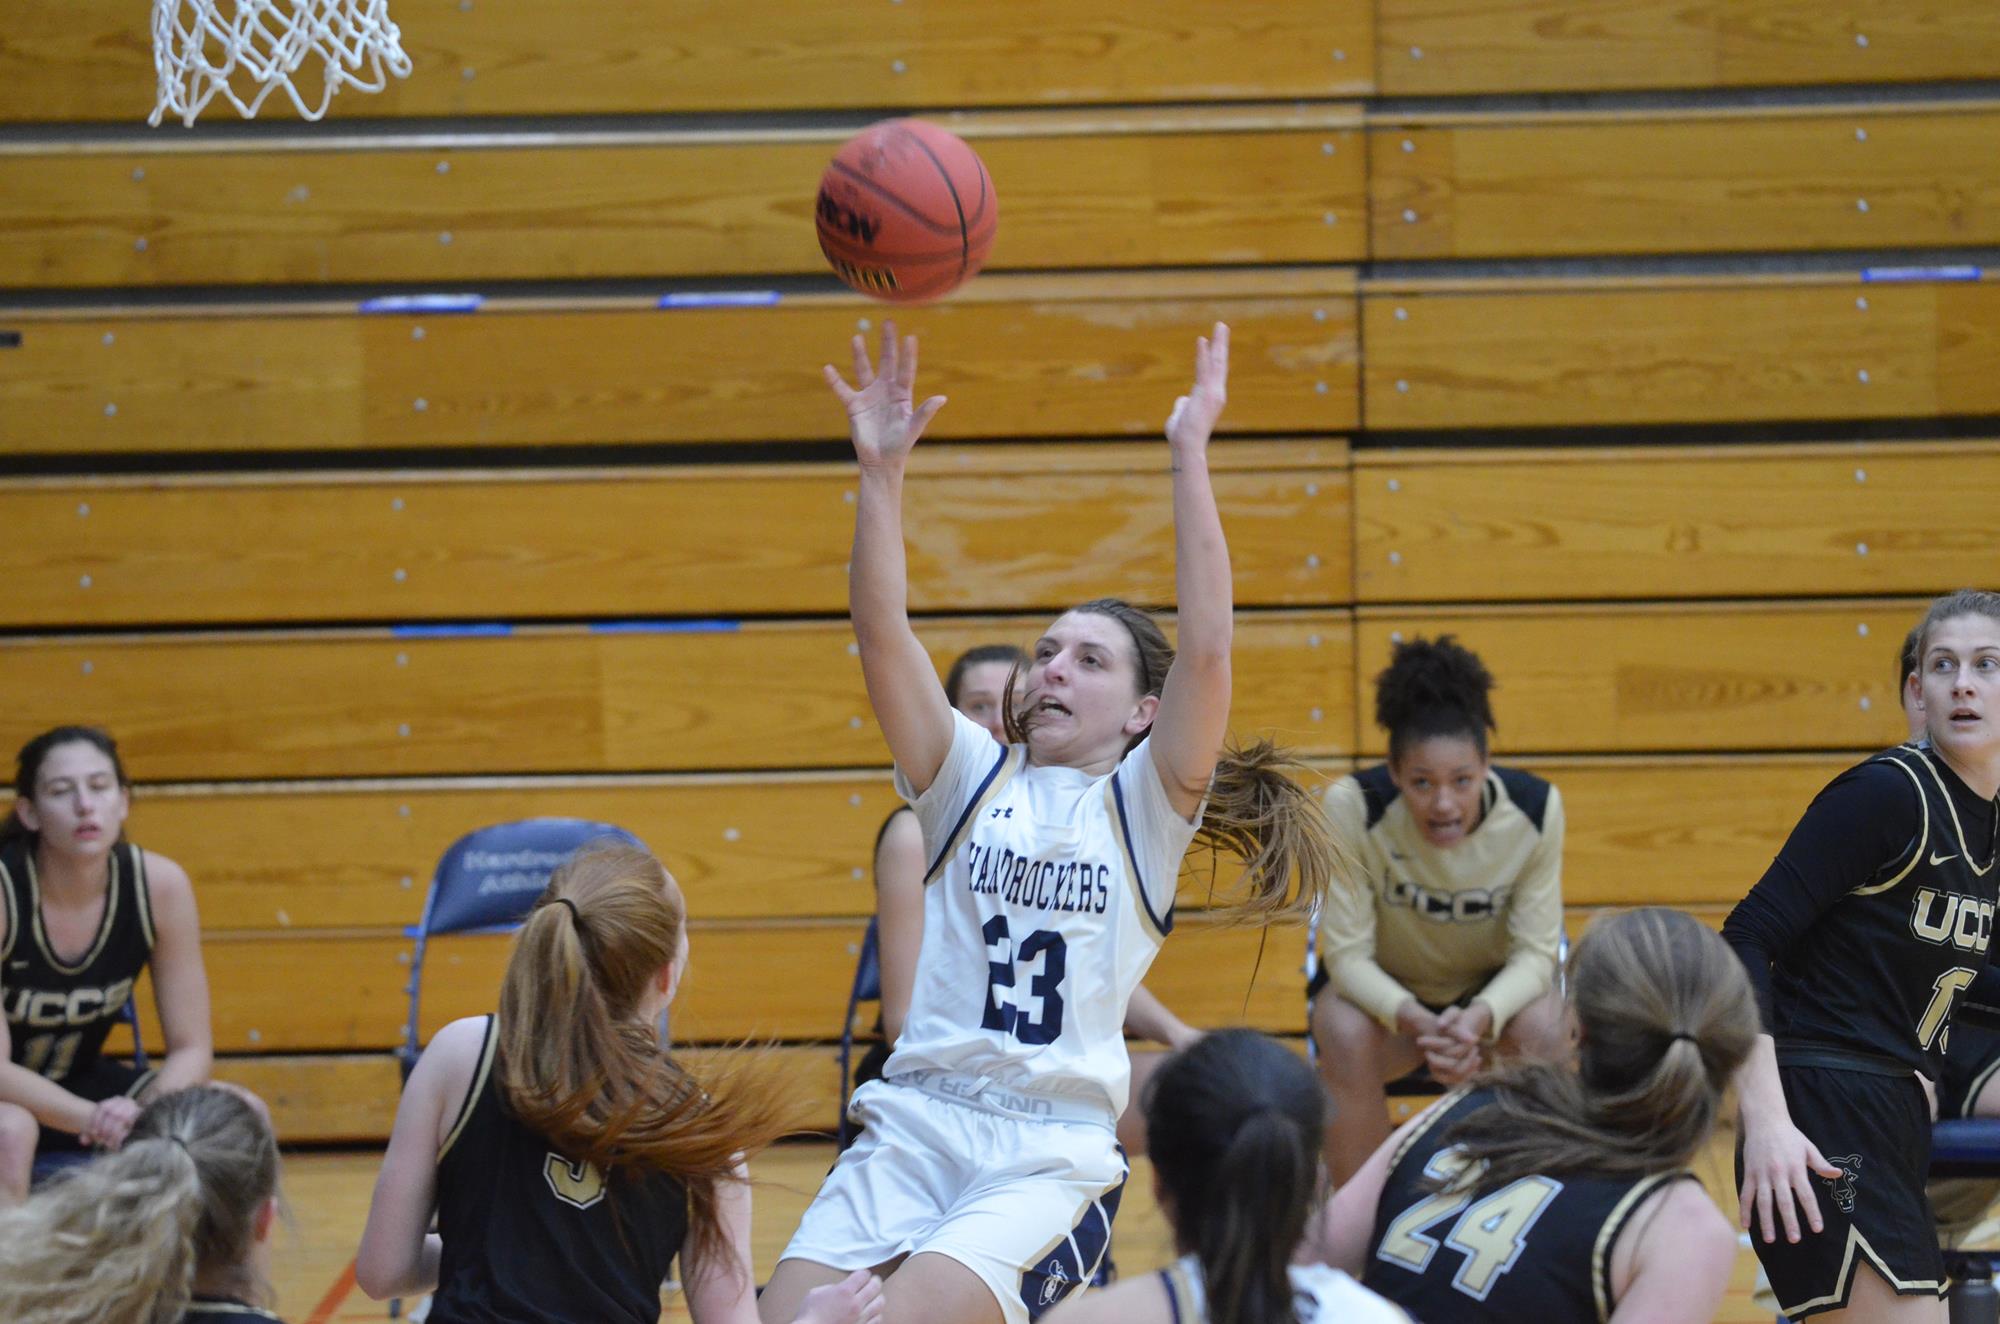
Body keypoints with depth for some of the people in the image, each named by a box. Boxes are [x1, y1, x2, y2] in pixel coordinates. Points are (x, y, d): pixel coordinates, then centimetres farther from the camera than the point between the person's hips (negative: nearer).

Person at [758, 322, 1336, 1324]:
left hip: (1053, 1153, -3)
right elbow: (881, 633, 2)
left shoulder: (1146, 805, 7)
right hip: (913, 1123, 3)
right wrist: (880, 469, -9)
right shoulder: (972, 780, 14)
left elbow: (1206, 647, -8)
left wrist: (1189, 457, -11)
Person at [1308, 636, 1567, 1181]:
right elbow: (1347, 953, -22)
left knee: (1546, 1030, -31)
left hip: (1494, 990, 1)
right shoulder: (1352, 807, -27)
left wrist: (1481, 1016, -39)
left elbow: (1535, 952, -18)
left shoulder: (1536, 809, -22)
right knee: (1345, 1037, -34)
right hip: (1381, 989, -1)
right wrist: (1414, 1020, -42)